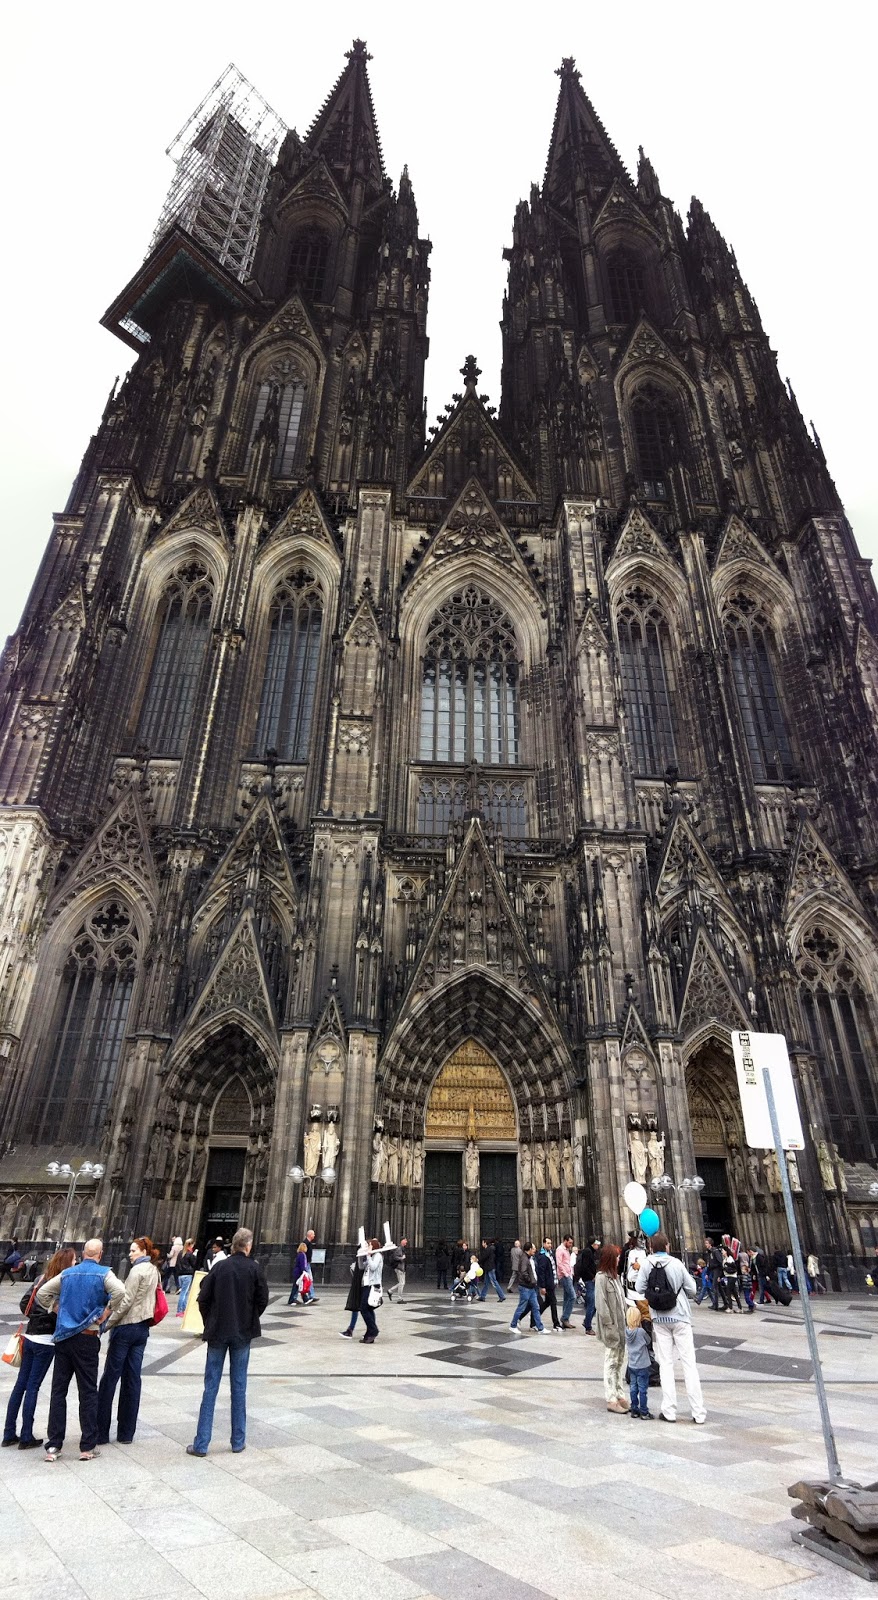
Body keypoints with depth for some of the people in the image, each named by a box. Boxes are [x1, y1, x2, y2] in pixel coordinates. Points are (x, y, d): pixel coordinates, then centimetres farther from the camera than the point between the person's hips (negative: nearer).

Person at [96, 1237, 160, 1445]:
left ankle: (101, 1432, 8)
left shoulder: (138, 1270, -15)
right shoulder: (153, 1270, 11)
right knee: (132, 1379, 10)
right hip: (143, 1328, 8)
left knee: (109, 1379, 3)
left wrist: (108, 1322, -11)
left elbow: (126, 1300, -19)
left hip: (127, 1327, -8)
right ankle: (126, 1433, 15)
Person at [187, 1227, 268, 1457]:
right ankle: (238, 1442, 18)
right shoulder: (255, 1269, -10)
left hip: (218, 1332, 0)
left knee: (210, 1386, 9)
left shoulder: (219, 1267, -8)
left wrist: (209, 1322, 9)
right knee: (239, 1386, 11)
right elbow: (262, 1300, -5)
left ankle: (201, 1444, 11)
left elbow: (203, 1298, -6)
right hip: (243, 1333, 0)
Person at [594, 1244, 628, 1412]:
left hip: (620, 1325, 8)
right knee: (611, 1362, 0)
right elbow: (601, 1304, -20)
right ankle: (611, 1400, 9)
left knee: (620, 1361, 15)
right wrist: (610, 1326, -19)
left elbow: (620, 1300, 12)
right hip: (611, 1327, -8)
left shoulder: (614, 1275, 10)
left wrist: (625, 1322, 6)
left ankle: (620, 1396, 25)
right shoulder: (601, 1277, -17)